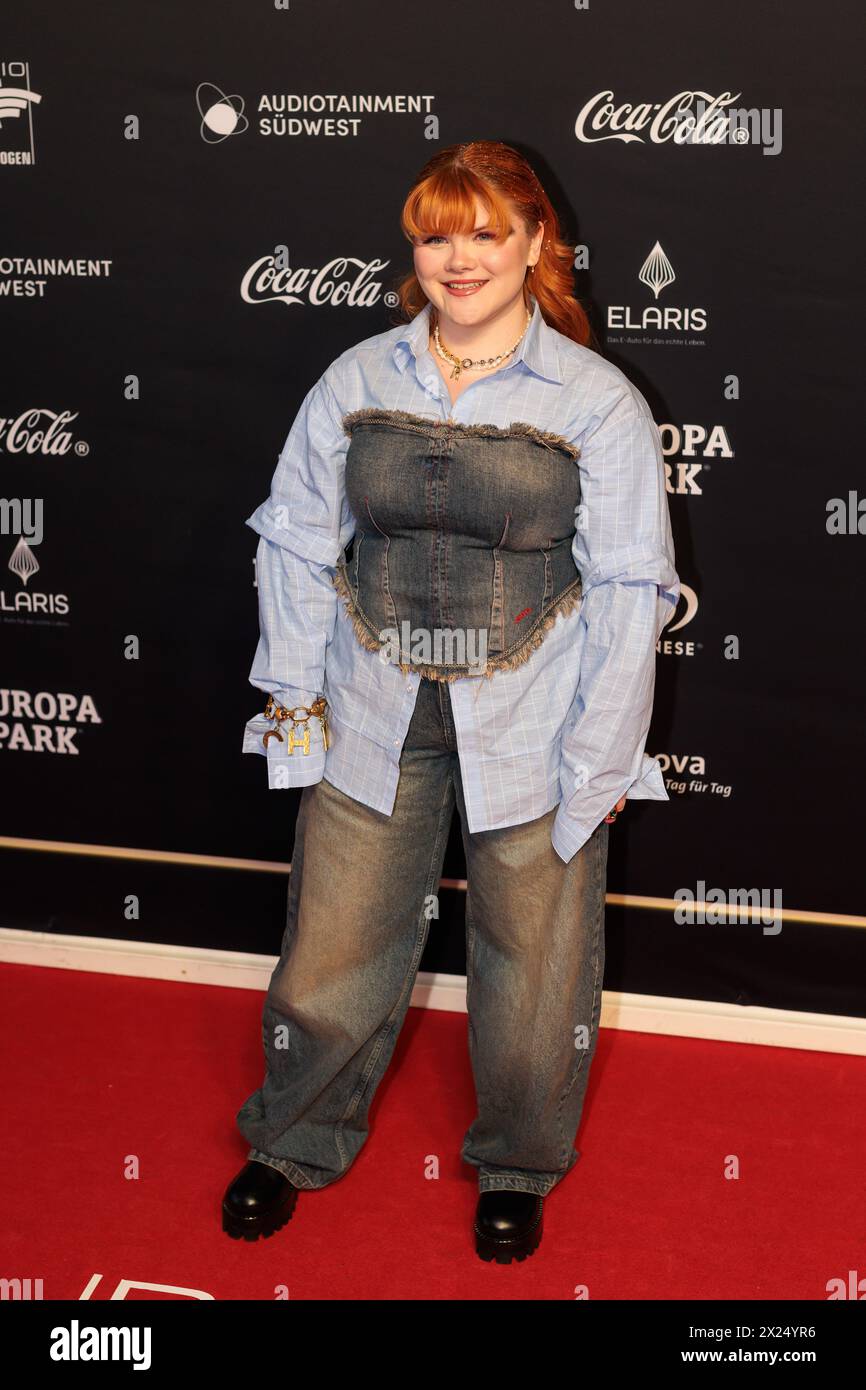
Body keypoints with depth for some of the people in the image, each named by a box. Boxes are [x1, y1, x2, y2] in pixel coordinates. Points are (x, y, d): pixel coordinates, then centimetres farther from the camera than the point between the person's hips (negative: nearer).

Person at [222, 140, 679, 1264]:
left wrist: (601, 758, -8)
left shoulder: (597, 402, -6)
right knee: (333, 948, 11)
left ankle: (518, 1166, 38)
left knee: (533, 962, 12)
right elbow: (296, 542, 9)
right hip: (374, 721, 2)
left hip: (531, 738, -2)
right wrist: (295, 691, 4)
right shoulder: (357, 382, 2)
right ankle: (296, 1143, 38)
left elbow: (630, 592, -6)